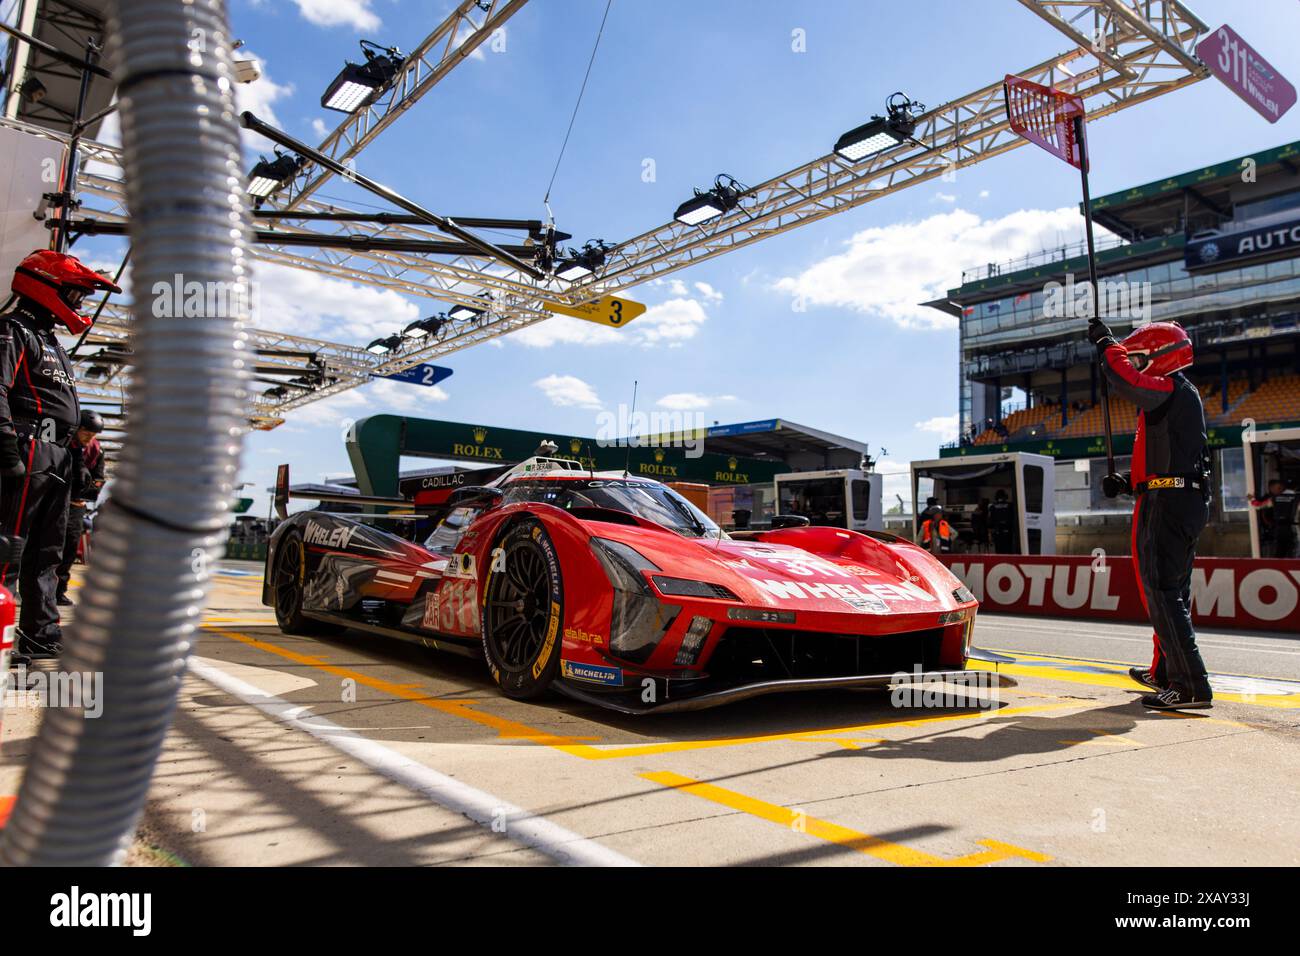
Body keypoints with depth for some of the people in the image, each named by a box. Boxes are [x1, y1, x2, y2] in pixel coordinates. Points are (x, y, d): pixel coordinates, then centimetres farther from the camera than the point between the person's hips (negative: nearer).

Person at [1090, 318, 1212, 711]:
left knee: (1163, 592, -10)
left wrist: (1105, 341, -11)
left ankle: (1191, 686, -10)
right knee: (1172, 592, 18)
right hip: (1184, 502, 11)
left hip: (1167, 503, -11)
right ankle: (1166, 672, 31)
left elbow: (1123, 378, -29)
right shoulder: (1180, 396, 23)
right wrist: (1128, 483, 14)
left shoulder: (1170, 390, -10)